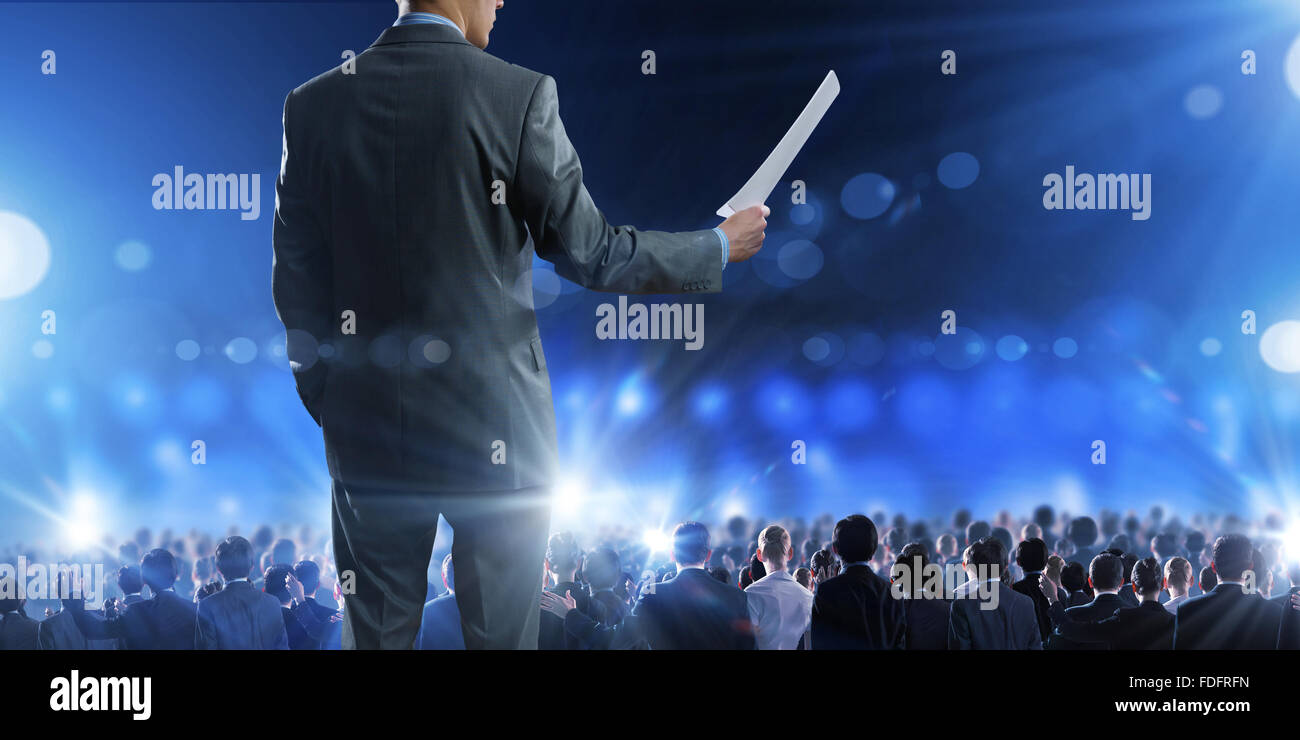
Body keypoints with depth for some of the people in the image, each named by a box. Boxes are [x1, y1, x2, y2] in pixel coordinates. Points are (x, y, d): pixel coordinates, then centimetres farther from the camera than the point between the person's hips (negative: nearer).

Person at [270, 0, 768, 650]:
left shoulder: (313, 104, -2)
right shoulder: (520, 95, -13)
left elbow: (298, 281, 3)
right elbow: (589, 252, -6)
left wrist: (324, 403, 15)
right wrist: (721, 247, 9)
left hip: (368, 430, 3)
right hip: (494, 427, -3)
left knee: (376, 632, 14)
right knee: (501, 633, 10)